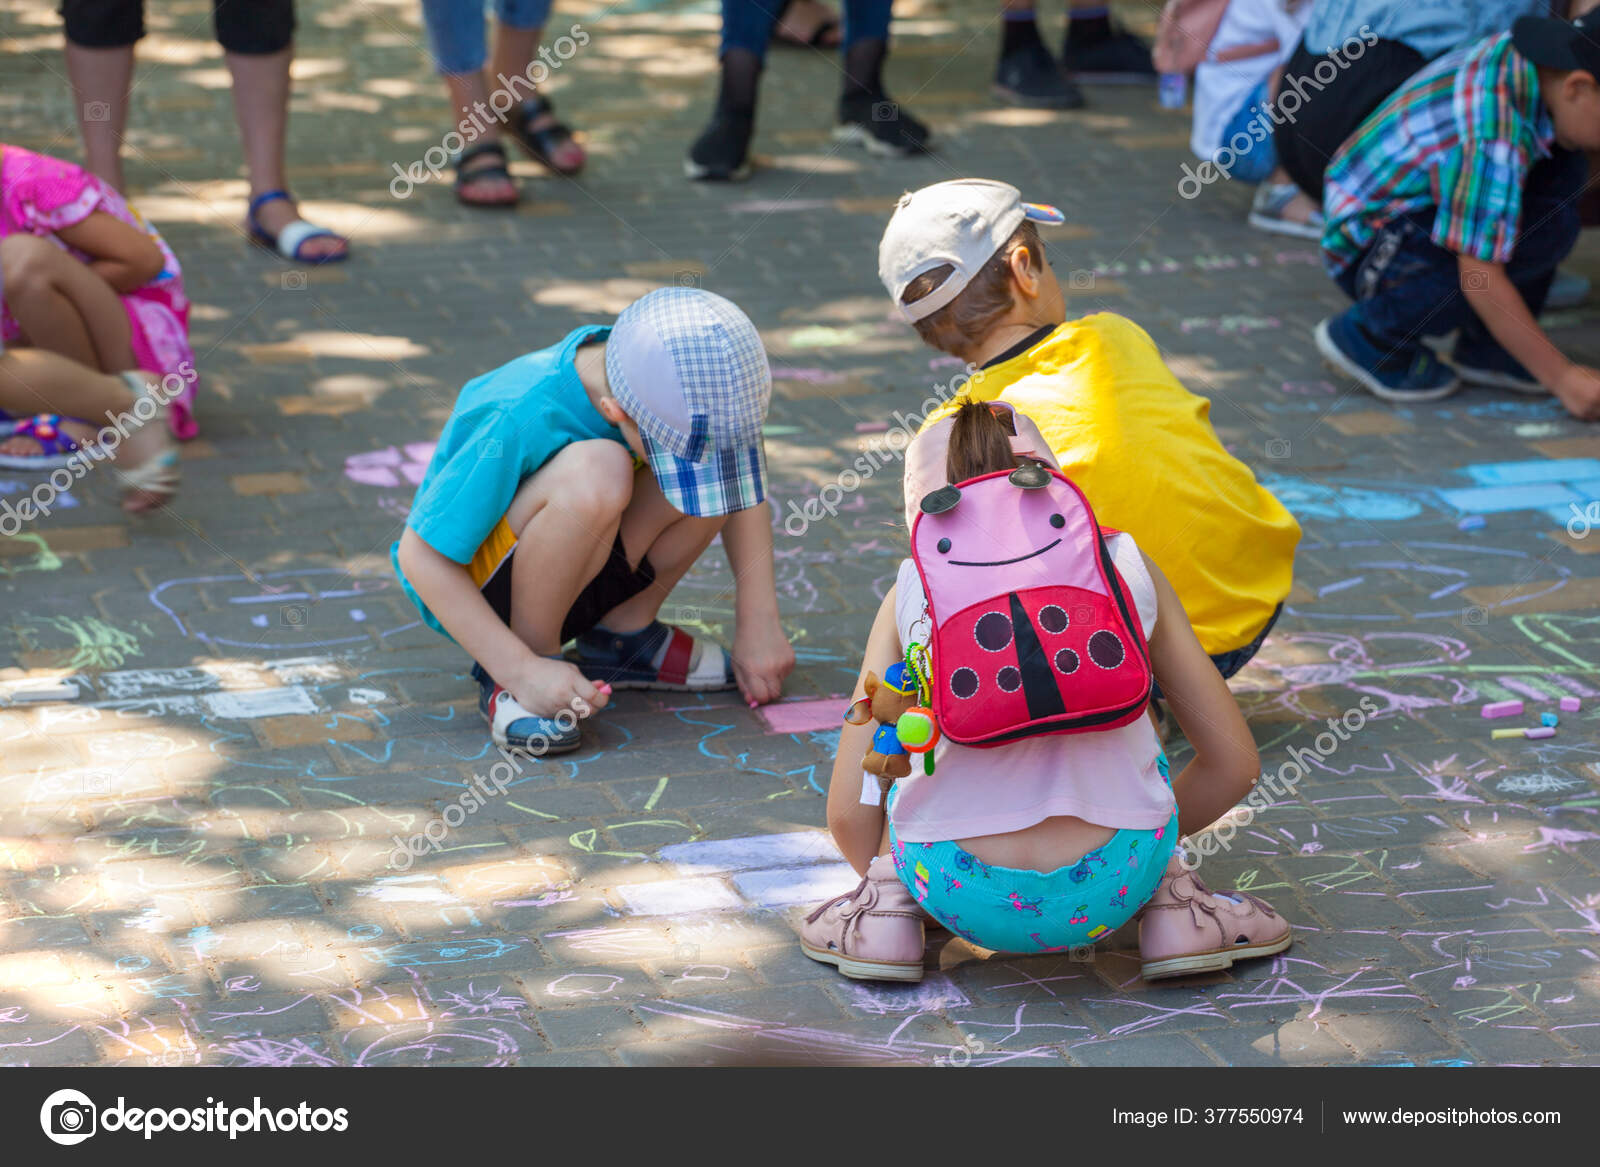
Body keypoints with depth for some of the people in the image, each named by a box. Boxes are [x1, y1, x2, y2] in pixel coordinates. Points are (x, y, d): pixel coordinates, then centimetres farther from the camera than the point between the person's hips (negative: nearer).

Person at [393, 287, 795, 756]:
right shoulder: (516, 422, -33)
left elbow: (744, 484, -3)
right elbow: (420, 556, -27)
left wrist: (758, 621, -10)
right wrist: (523, 670, -32)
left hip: (575, 569, 6)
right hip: (472, 583, -6)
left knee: (723, 456, -16)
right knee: (596, 474, -37)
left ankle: (624, 632, 3)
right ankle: (510, 681, -17)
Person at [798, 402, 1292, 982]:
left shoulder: (911, 589, 15)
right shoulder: (1127, 565, 16)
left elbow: (847, 811, 12)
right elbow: (1236, 764, 19)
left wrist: (882, 876, 34)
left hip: (963, 893, 0)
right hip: (1111, 887, 0)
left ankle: (890, 897, 16)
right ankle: (1170, 904, 18)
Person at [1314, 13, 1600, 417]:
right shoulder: (1492, 140, -33)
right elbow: (1479, 279, -31)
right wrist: (1562, 377, -25)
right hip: (1366, 246, -9)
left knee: (1564, 171, -3)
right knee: (1546, 229, -27)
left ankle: (1485, 349, 4)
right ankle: (1368, 333, -11)